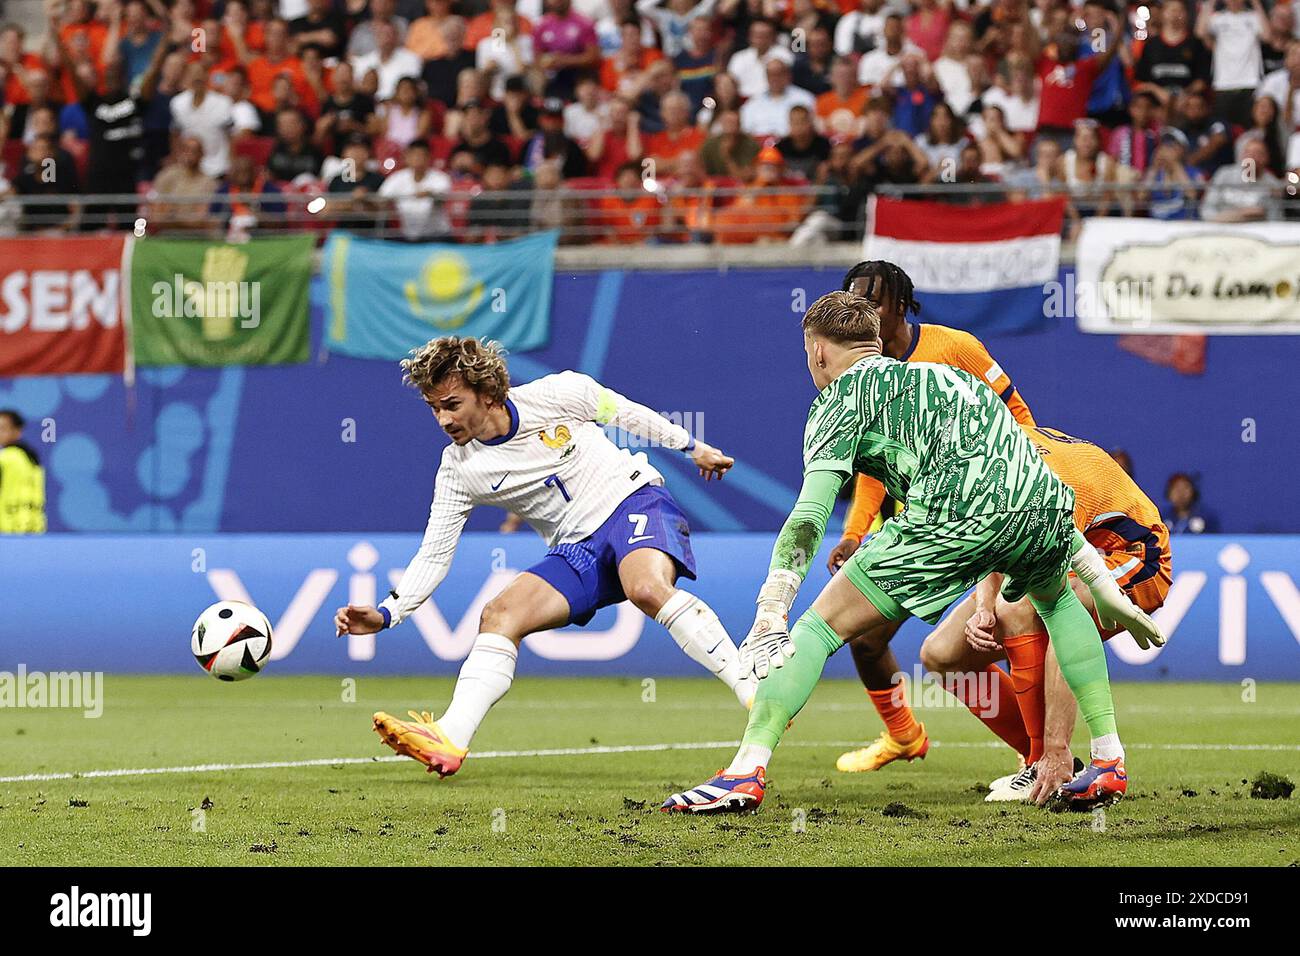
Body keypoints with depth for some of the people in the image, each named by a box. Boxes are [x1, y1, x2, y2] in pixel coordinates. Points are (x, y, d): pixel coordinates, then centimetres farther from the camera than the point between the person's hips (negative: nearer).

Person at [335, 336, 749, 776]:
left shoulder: (557, 394, -13)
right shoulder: (458, 472, -5)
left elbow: (626, 413, 5)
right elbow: (434, 556, -2)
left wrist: (691, 446, 15)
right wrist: (384, 614, -16)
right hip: (577, 551, 4)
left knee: (648, 589, -35)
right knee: (499, 615, -18)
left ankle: (756, 695, -36)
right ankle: (449, 740, -30)